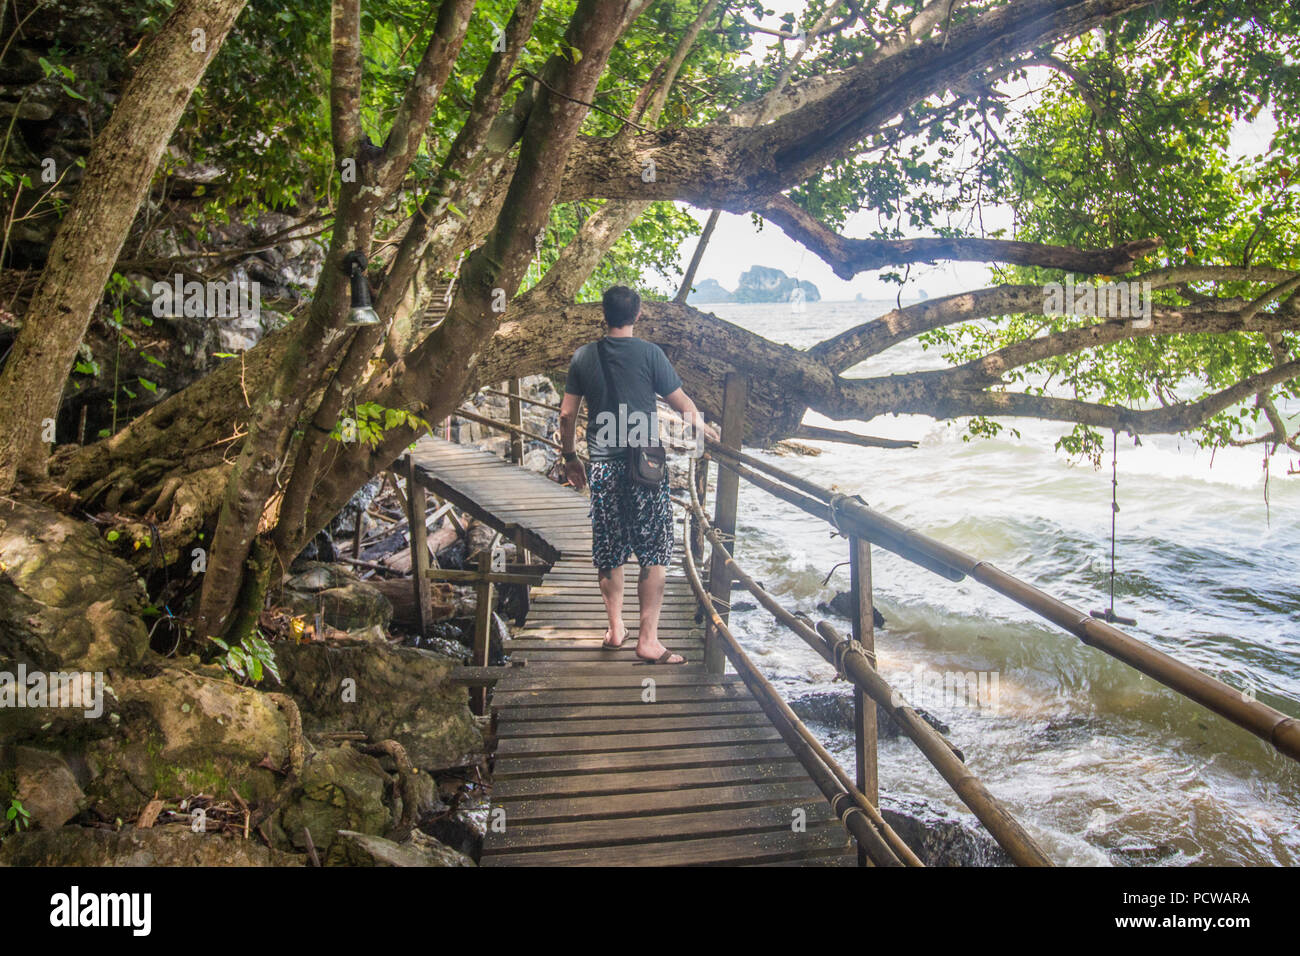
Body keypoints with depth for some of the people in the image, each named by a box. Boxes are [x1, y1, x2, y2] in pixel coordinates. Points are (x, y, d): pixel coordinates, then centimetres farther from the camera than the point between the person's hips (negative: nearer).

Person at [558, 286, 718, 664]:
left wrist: (569, 457, 19)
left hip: (602, 466, 4)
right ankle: (648, 640, 5)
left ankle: (615, 628, 26)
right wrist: (702, 425, 18)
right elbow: (681, 404, -1)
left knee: (609, 553, 15)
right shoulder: (649, 353, -6)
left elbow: (567, 414, 6)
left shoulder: (584, 356, 3)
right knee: (654, 554, 4)